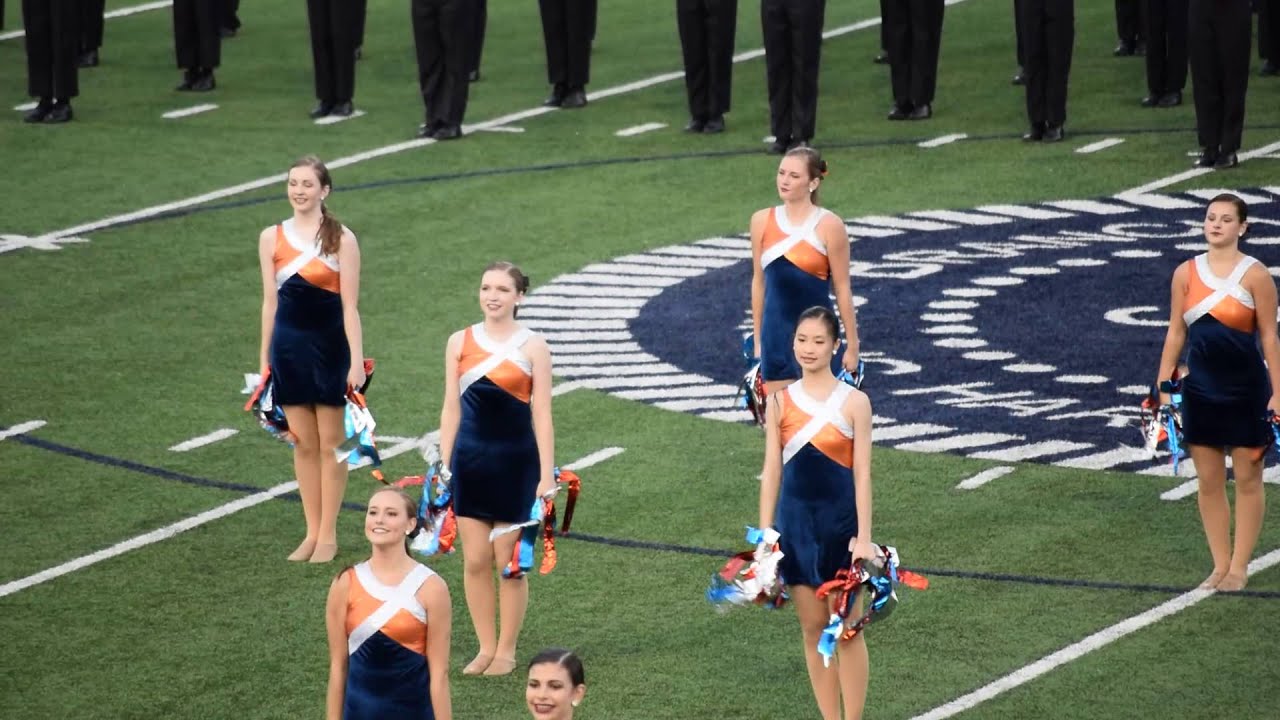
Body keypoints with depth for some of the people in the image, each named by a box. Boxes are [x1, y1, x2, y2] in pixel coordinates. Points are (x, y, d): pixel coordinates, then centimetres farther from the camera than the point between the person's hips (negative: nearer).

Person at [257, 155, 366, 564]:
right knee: (303, 444, 9)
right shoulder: (272, 238, 3)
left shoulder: (341, 240, -6)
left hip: (330, 348, -3)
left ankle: (328, 534, 13)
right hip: (288, 348, 3)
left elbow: (349, 306, -6)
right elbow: (270, 302, 8)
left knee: (330, 443, 5)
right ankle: (312, 531, 17)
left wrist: (356, 361, -10)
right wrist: (264, 359, 8)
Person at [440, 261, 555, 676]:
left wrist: (546, 477, -7)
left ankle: (506, 651, 16)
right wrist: (444, 467, 3)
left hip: (516, 462, -3)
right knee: (475, 560, 5)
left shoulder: (532, 347, -4)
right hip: (470, 459, 3)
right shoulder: (460, 343, 3)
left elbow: (542, 415, -4)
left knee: (510, 561, 3)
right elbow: (451, 408, 6)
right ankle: (485, 648, 17)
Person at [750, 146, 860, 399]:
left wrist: (852, 345, -2)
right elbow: (759, 281, 11)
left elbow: (842, 289, -4)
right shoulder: (762, 221, 3)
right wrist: (758, 341, 13)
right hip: (776, 335, 3)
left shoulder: (828, 226, -8)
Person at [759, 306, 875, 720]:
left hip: (839, 521, -3)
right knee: (812, 629, 8)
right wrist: (764, 535, 0)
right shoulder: (780, 403, 1)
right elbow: (772, 471, 3)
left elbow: (862, 473, -6)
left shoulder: (853, 403, -6)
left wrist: (864, 538, -10)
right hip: (795, 522, 3)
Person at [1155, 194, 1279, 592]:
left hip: (1247, 391, -3)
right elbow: (1176, 334, 6)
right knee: (1209, 481, 7)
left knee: (1247, 479, 5)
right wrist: (1163, 390, 3)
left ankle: (1239, 567, 12)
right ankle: (1220, 565, 16)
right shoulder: (1186, 274, 2)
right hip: (1200, 391, 3)